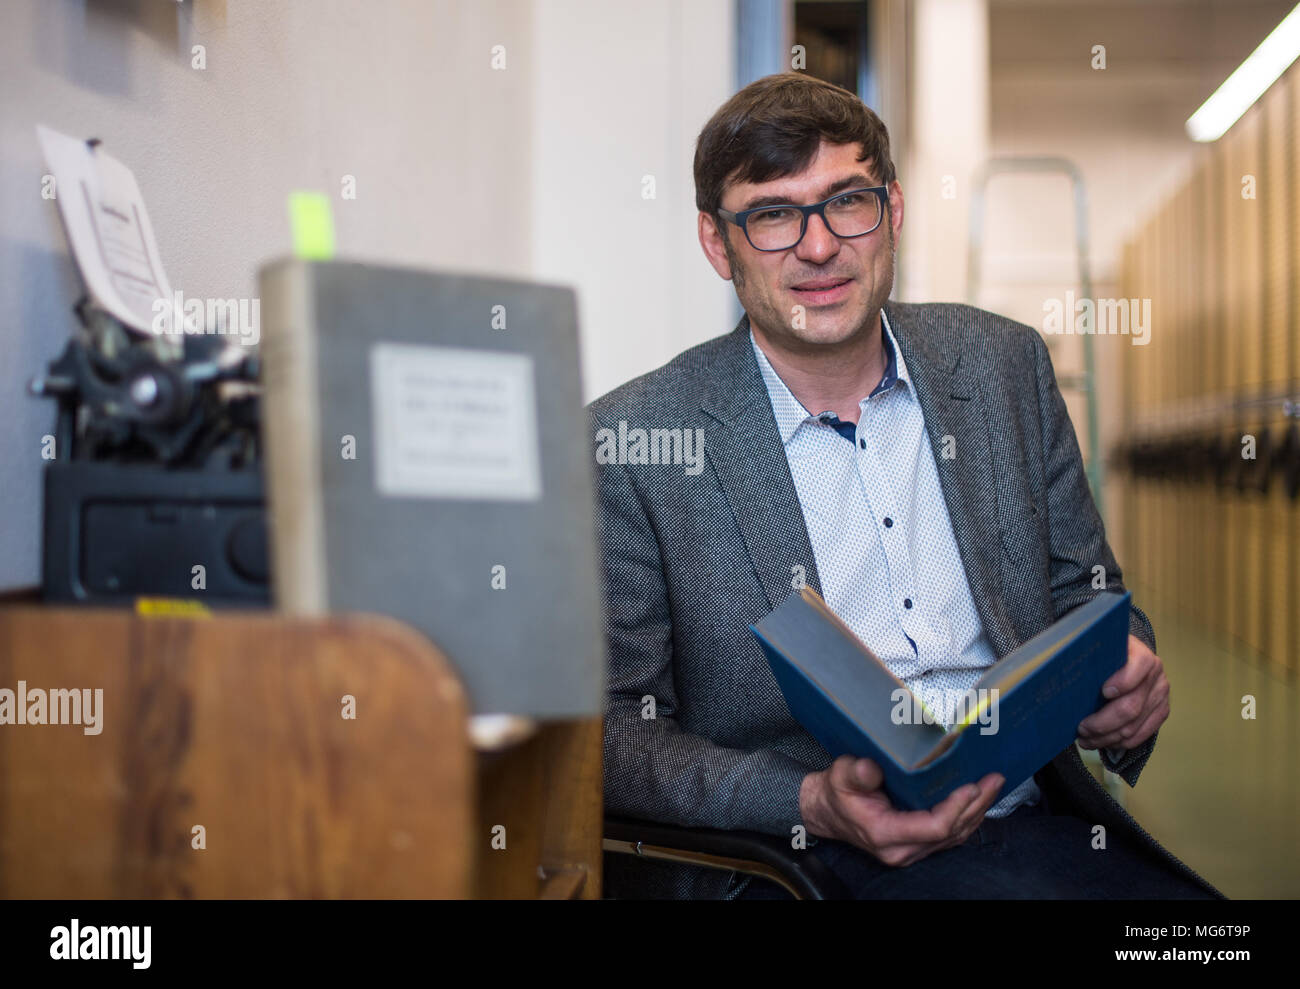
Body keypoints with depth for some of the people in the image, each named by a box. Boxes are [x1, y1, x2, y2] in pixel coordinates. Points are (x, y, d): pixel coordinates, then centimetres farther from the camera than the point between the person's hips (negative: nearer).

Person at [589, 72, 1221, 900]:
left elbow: (1082, 586, 18)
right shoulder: (630, 443, -6)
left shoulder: (1004, 363, 8)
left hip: (1042, 825, 6)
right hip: (808, 862, -5)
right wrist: (811, 802, -20)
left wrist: (1124, 675, -5)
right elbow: (611, 728, -5)